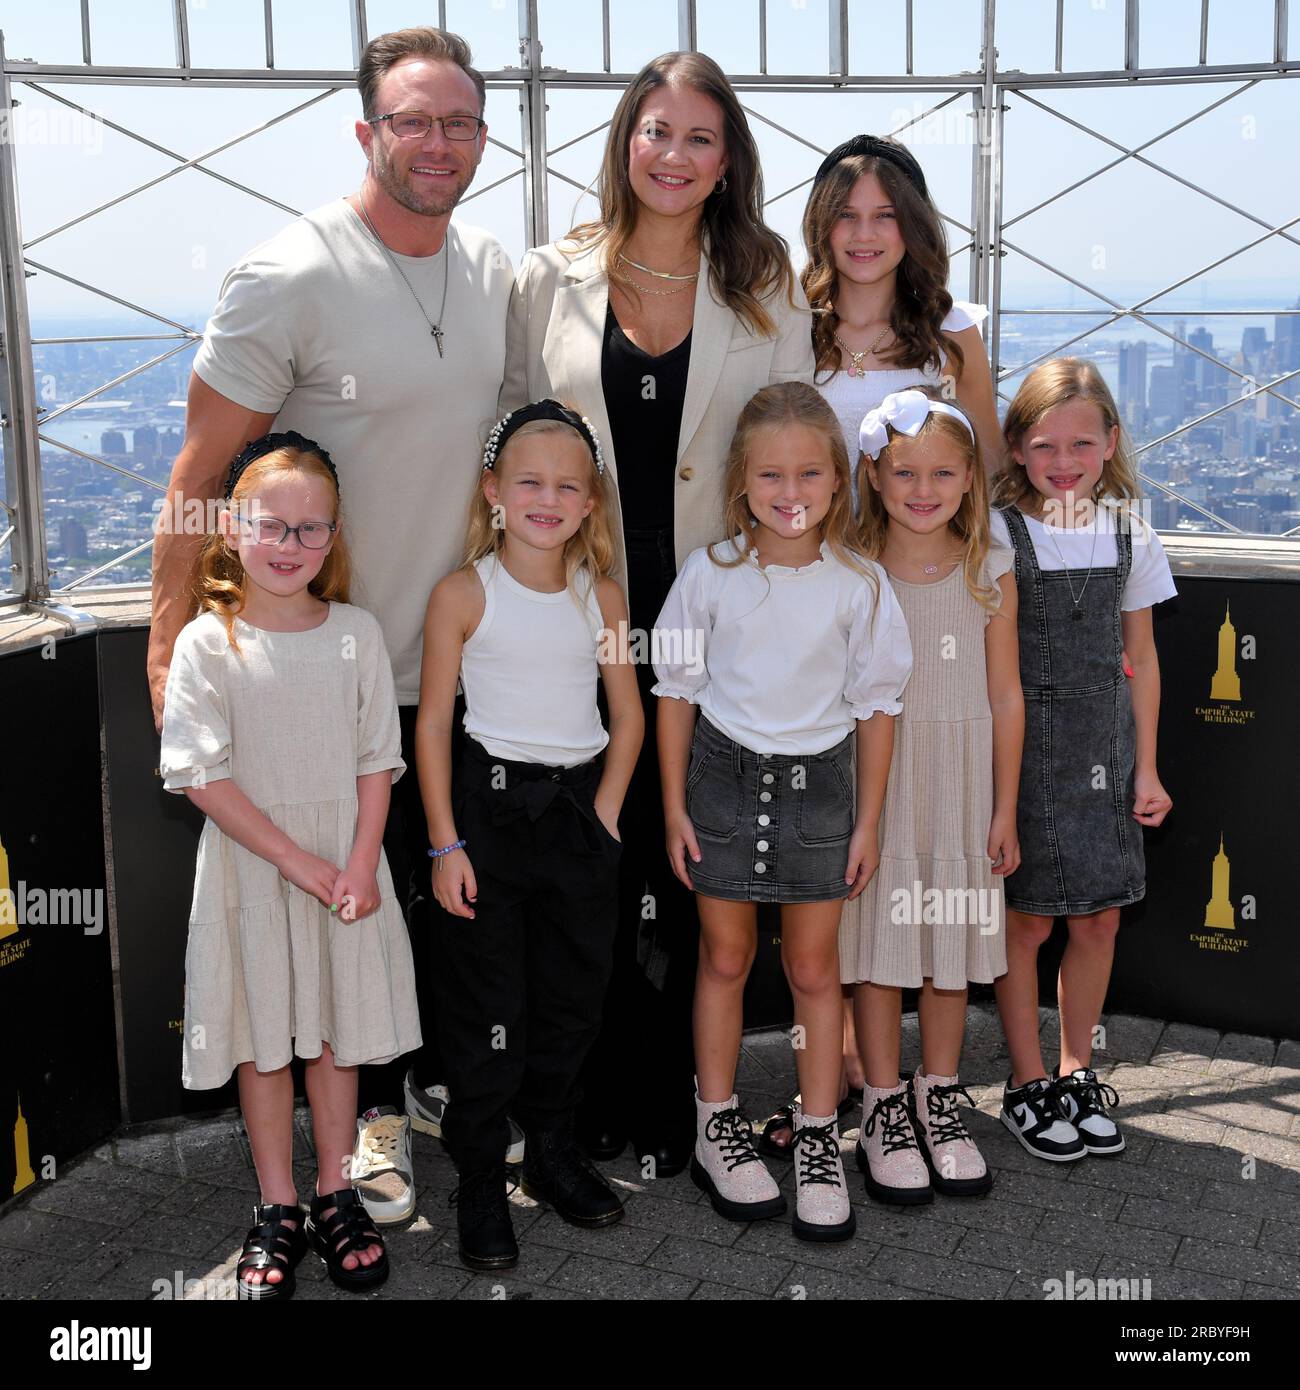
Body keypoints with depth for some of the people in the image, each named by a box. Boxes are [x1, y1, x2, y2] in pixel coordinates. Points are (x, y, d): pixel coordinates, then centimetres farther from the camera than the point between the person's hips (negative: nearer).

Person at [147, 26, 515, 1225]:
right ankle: (375, 1105, 31)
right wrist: (171, 646, -17)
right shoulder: (290, 278, -16)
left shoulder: (497, 274, 3)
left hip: (462, 655, 6)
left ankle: (444, 1074, 40)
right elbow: (202, 472, -14)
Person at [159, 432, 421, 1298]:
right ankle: (278, 1213, 25)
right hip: (251, 871, -2)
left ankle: (336, 1196, 29)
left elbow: (378, 761, 0)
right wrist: (299, 862, -14)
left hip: (348, 869, 2)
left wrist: (361, 864, -11)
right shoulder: (208, 643, -8)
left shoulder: (357, 633, -1)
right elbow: (203, 778, -12)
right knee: (262, 1040, 9)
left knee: (341, 1033, 12)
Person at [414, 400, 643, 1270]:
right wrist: (445, 844, -9)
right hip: (490, 803, -3)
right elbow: (433, 722, -5)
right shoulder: (464, 595, -6)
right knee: (488, 1009, 4)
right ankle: (481, 1182, 19)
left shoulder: (602, 595, 3)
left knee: (574, 997, 14)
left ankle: (554, 1151, 34)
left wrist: (605, 816, -1)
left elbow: (629, 715, 8)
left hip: (580, 806, 3)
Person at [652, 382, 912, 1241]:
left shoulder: (859, 583, -6)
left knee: (814, 969, 9)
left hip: (817, 785, 0)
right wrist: (674, 806, 0)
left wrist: (868, 822, 1)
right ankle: (718, 1126, 28)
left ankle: (820, 1139, 23)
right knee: (725, 959, 12)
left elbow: (876, 706, 1)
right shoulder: (711, 574, -6)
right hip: (724, 780, 0)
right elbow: (677, 691, 1)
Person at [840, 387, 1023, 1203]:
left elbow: (1005, 696, 2)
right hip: (874, 780, -1)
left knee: (953, 938, 11)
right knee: (879, 941, 5)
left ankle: (940, 1099, 29)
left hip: (962, 786, 2)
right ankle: (884, 1109, 21)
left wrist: (1004, 809, 2)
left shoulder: (990, 575, -1)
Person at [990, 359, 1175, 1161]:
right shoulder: (996, 534, -9)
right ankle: (1028, 1086, 20)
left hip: (1104, 747, 4)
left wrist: (1146, 766, 8)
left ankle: (1078, 1074, 27)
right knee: (1028, 921, 4)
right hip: (1022, 743, -4)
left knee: (1100, 920, 9)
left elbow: (1141, 656, 9)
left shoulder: (1129, 534, 2)